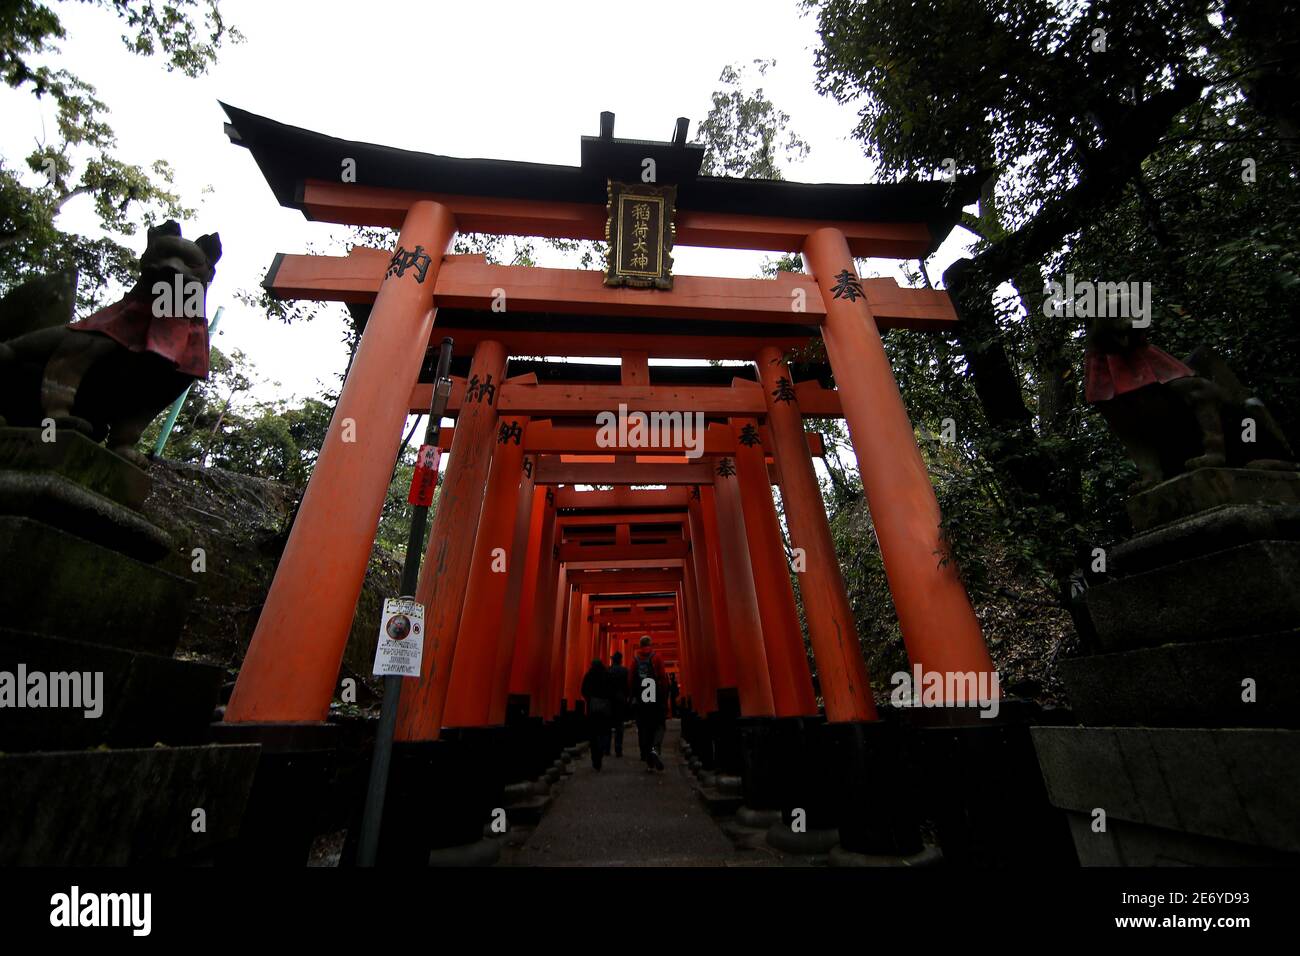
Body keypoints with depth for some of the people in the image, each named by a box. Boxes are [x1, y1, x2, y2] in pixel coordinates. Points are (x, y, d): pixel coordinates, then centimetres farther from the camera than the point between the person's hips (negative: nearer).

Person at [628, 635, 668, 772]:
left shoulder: (635, 659, 4)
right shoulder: (656, 657, -1)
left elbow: (630, 679, 2)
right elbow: (663, 678, -5)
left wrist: (632, 696, 11)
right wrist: (664, 696, 2)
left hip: (639, 701, 2)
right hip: (655, 699, -2)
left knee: (643, 729, 9)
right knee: (658, 726, 7)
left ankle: (649, 761, 8)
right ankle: (655, 748, -20)